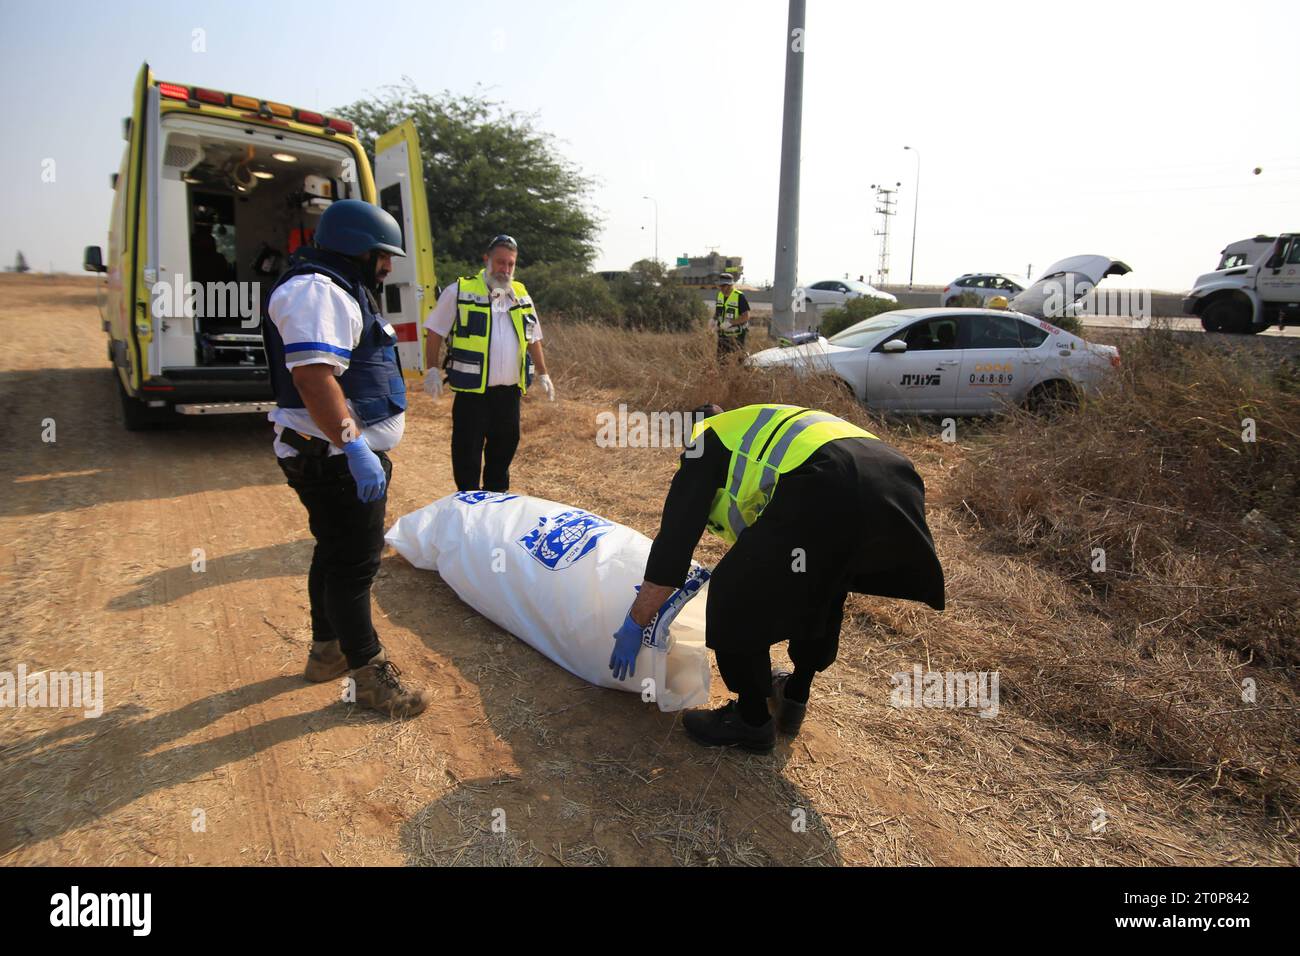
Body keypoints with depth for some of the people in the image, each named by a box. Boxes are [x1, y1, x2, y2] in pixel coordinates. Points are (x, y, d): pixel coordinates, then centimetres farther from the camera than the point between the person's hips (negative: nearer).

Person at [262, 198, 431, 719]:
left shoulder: (340, 291, 19)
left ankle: (327, 651, 36)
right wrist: (354, 448, -34)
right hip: (338, 460, -11)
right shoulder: (316, 291, -17)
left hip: (352, 454, 11)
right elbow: (313, 377, -30)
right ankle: (369, 674, 8)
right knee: (354, 562, -3)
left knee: (337, 553, 20)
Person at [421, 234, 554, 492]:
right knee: (468, 451, 1)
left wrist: (543, 374, 18)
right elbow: (434, 332, -1)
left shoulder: (521, 296, 12)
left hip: (510, 390, 5)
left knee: (504, 447, 14)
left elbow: (533, 339, 21)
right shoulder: (460, 291, -3)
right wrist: (432, 370, -9)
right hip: (472, 391, -5)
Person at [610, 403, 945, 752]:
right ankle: (795, 697, 45)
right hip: (898, 482, 9)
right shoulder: (768, 430, 43)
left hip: (827, 495, -8)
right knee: (823, 588, 34)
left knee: (734, 598, 11)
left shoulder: (706, 445, 23)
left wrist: (634, 625, 23)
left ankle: (752, 721, 27)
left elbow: (674, 540, 15)